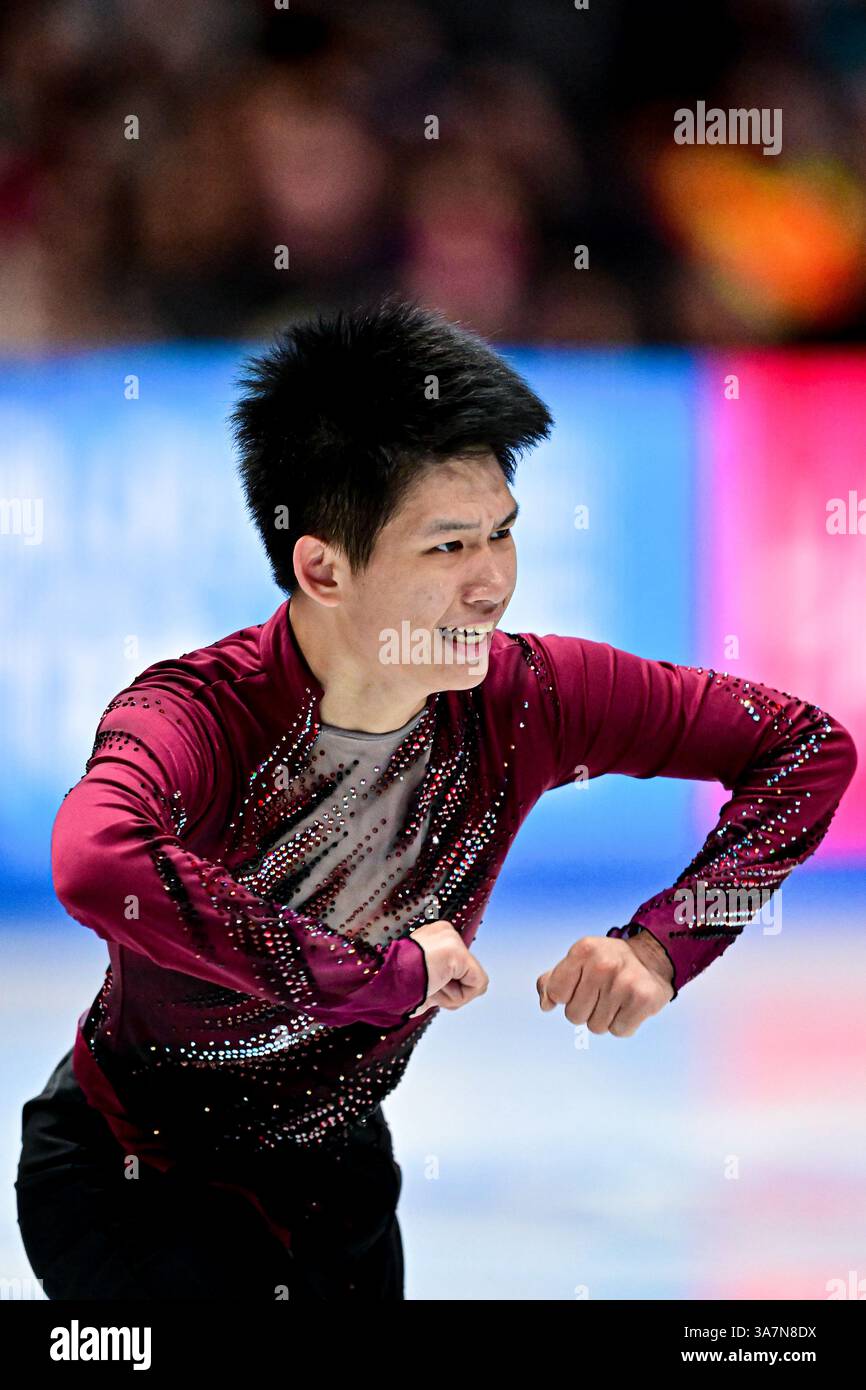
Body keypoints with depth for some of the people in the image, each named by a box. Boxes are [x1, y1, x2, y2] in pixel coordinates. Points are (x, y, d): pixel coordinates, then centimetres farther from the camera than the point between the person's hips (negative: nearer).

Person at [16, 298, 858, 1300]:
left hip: (338, 1171, 6)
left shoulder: (521, 698, -15)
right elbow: (98, 867, -55)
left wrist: (658, 946, -20)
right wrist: (385, 973, -45)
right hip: (130, 1175, -5)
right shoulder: (199, 717, -30)